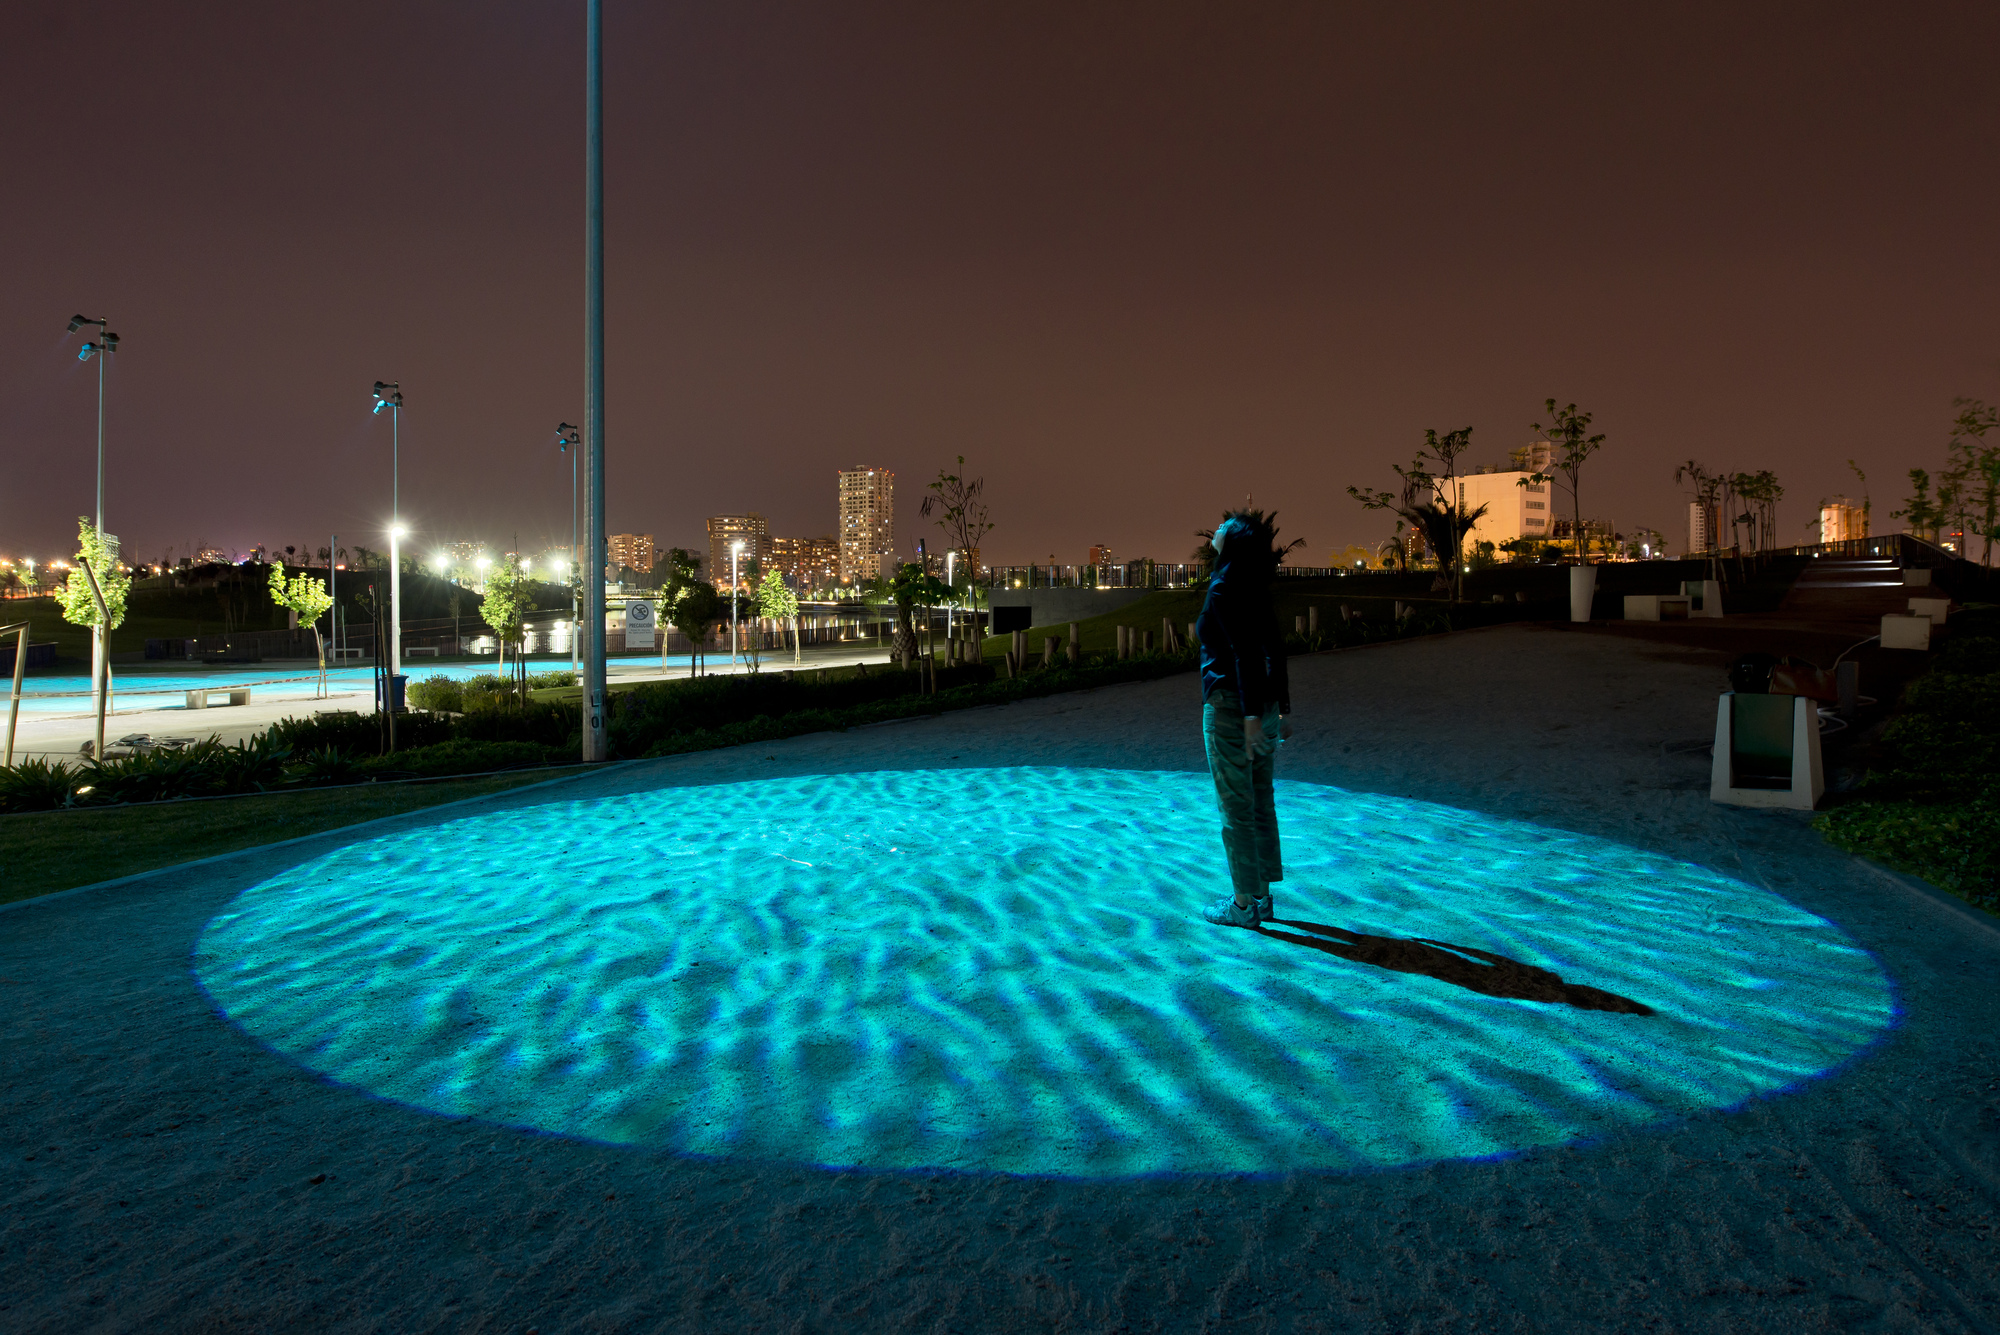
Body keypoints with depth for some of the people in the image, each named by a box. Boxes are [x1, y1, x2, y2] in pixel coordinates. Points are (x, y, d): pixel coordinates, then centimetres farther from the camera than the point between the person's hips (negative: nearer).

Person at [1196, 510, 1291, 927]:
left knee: (1235, 807, 0)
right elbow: (1275, 652, 12)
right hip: (1264, 705, 8)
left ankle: (1244, 904, 7)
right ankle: (1261, 896, 22)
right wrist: (1281, 710, 16)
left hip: (1229, 704, -8)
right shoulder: (1260, 589, 11)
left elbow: (1244, 652, -21)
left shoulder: (1224, 589, -12)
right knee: (1260, 802, 13)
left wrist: (1250, 715, -23)